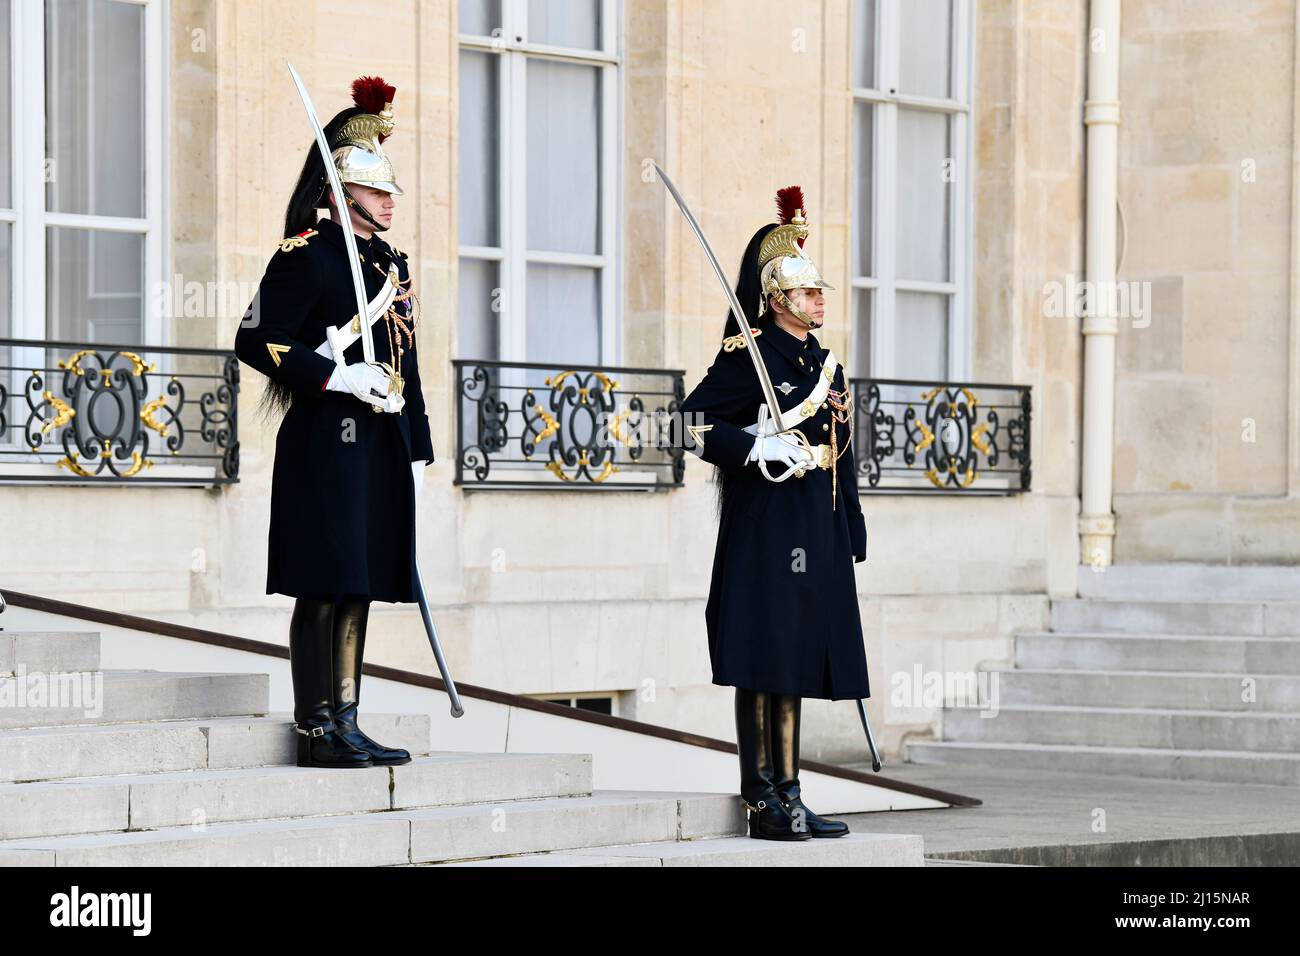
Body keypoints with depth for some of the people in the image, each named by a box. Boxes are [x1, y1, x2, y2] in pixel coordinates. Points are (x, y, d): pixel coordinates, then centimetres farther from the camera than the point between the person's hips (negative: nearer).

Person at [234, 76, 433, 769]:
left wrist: (417, 451, 18)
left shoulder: (390, 263, 18)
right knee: (324, 587, -6)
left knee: (357, 588, 9)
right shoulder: (307, 255, -7)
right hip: (328, 444, -8)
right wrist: (339, 376, -19)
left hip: (381, 445, 8)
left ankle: (345, 723, 12)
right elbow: (255, 340, -13)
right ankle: (316, 731, -3)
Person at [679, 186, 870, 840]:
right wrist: (760, 449, -22)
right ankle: (764, 803, -2)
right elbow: (696, 421, -12)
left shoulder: (825, 362, 16)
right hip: (765, 524, -8)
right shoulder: (749, 356, -7)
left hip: (817, 533, 8)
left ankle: (788, 795, 14)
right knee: (762, 663, -5)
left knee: (796, 658, 10)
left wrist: (850, 536, 18)